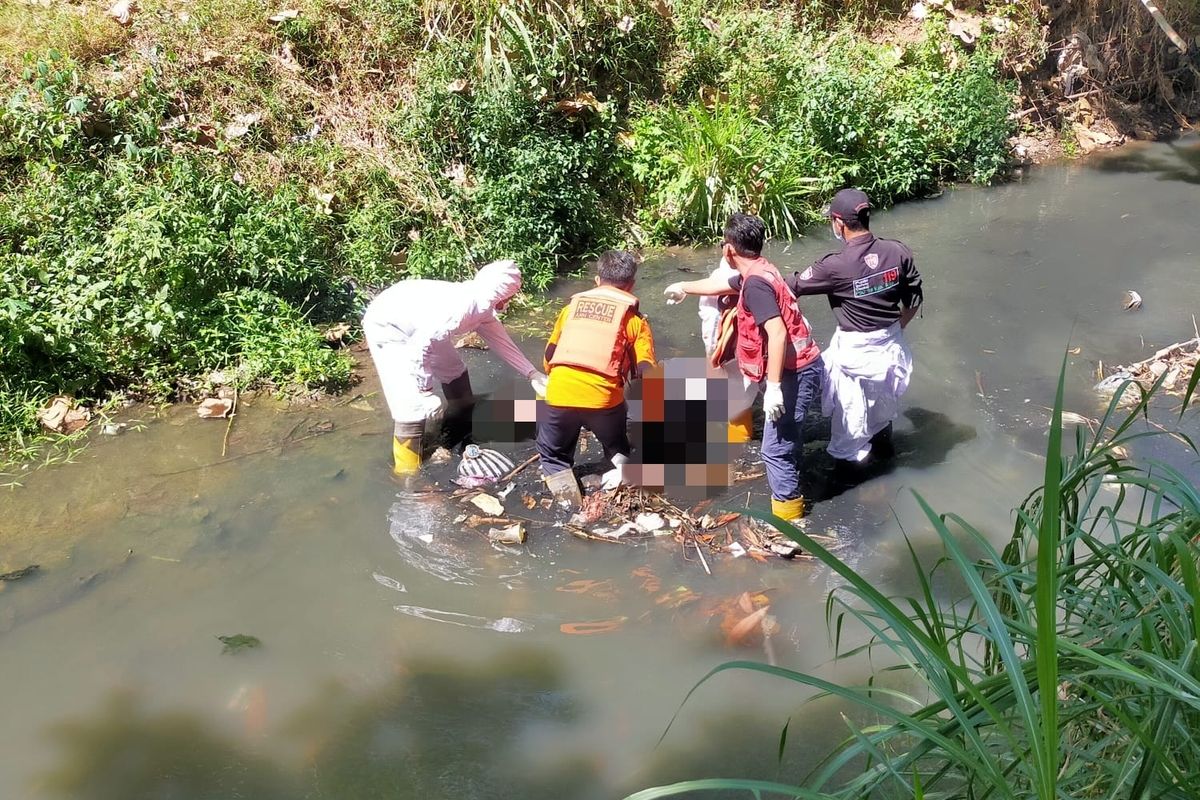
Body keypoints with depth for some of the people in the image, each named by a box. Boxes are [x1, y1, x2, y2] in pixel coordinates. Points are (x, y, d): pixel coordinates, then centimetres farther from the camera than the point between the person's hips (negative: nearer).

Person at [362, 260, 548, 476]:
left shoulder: (482, 308, -7)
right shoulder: (458, 311, -35)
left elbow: (501, 341, 7)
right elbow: (417, 351, -33)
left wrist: (532, 374, 4)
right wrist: (426, 393, -25)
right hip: (386, 325, -9)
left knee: (453, 369, 18)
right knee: (413, 404, -12)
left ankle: (466, 428, 40)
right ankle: (408, 474, 2)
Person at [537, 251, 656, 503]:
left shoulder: (571, 307, 20)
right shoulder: (635, 319, 12)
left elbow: (549, 355, 26)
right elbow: (645, 375, 4)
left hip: (559, 395, 1)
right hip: (603, 398, -1)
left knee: (552, 455, 26)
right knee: (617, 446, 28)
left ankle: (558, 475, -5)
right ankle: (623, 463, -4)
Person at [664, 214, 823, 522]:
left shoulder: (755, 283, -21)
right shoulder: (758, 272, 11)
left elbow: (778, 334, -29)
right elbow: (721, 285, 31)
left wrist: (773, 385, -28)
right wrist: (684, 287, 47)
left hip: (795, 371, -11)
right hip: (800, 366, 11)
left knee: (775, 446, -5)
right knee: (787, 434, 26)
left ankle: (787, 510, 7)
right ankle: (790, 492, 42)